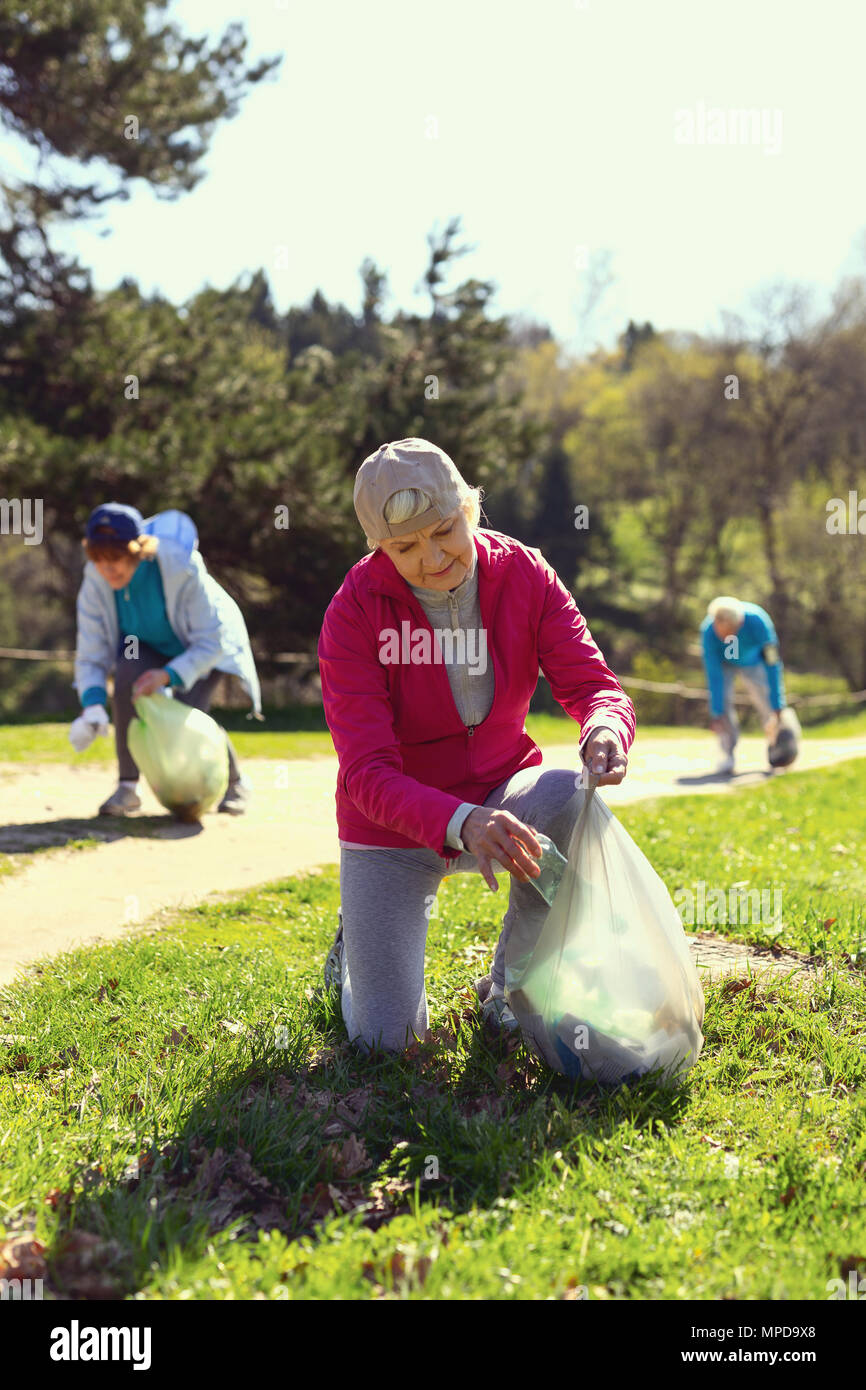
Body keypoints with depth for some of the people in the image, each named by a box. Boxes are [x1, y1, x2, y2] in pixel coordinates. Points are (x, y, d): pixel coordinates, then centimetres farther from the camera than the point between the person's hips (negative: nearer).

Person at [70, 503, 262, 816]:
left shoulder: (181, 568, -37)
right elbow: (90, 654, -19)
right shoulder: (96, 582, -25)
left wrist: (169, 675, -43)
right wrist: (93, 703, -37)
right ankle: (127, 787, -18)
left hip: (205, 643, -3)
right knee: (127, 678, -29)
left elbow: (212, 640, -30)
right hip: (147, 644, 3)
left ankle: (235, 782, 9)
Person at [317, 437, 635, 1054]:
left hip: (498, 795, 2)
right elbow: (369, 774, -27)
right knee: (384, 1040, -11)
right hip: (394, 824, -2)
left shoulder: (525, 576, -11)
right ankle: (362, 943, 27)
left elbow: (594, 685, -15)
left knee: (567, 798, -34)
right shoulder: (355, 611, -21)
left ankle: (509, 984, -9)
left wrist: (606, 728, -42)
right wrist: (462, 824, -47)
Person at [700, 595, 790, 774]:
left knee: (763, 698, -9)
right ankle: (728, 754, -11)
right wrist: (716, 713, -34)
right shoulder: (708, 632, -38)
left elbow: (772, 665, -34)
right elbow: (714, 676, -34)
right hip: (723, 662, 0)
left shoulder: (758, 621, -40)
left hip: (753, 660, 0)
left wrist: (777, 705, -33)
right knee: (723, 698, -20)